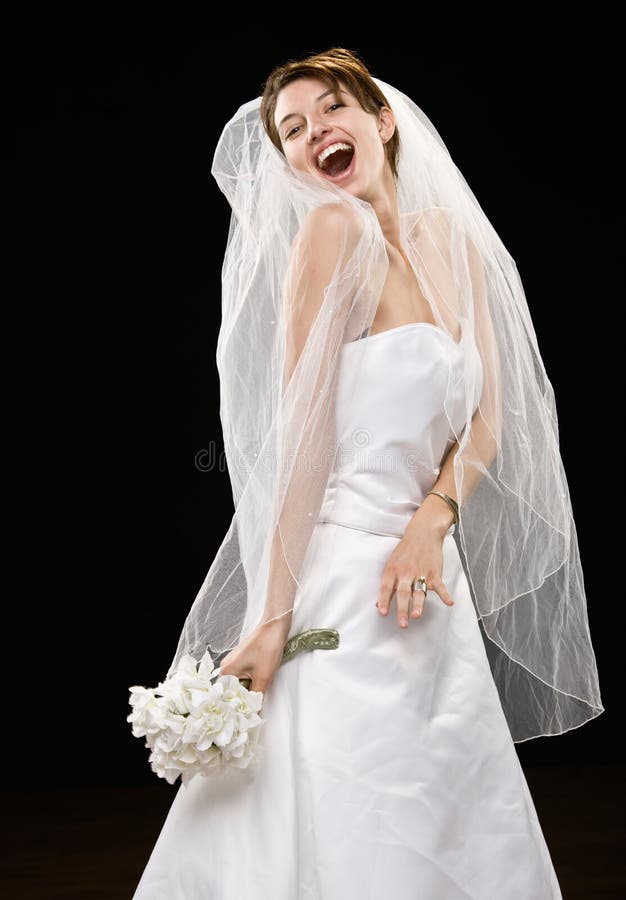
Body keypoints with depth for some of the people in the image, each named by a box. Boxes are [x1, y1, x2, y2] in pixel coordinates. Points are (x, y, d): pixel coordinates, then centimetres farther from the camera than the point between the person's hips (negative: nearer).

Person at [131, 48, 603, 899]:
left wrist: (432, 521, -11)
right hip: (345, 574, -7)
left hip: (428, 574, 7)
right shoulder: (333, 228, -8)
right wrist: (273, 615, -16)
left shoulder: (453, 241, 10)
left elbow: (489, 417, 7)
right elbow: (305, 426, -13)